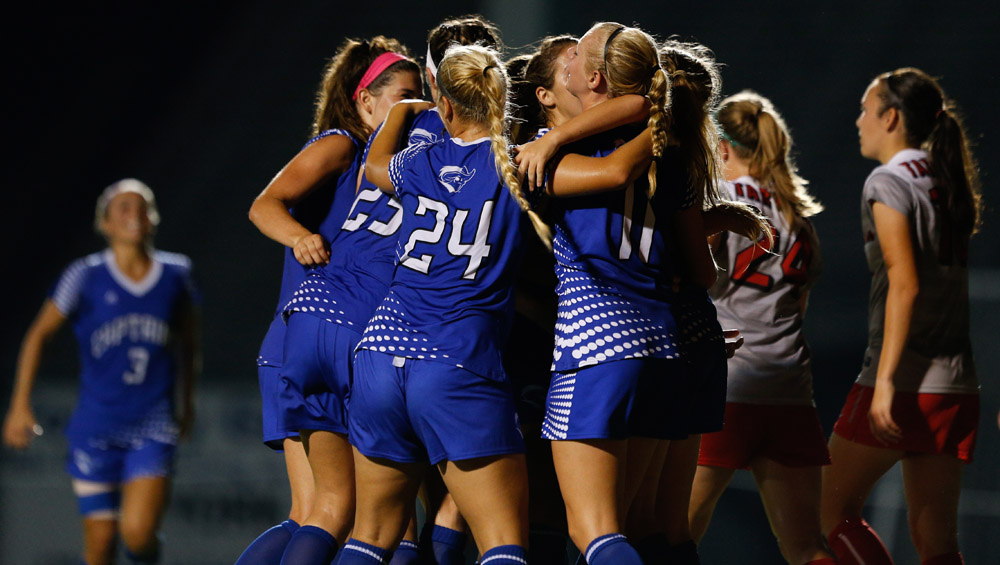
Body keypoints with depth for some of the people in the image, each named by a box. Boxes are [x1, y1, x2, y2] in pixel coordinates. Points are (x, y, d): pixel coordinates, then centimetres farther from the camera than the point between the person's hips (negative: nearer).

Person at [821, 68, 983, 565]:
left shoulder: (889, 183, -8)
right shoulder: (949, 186, 15)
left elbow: (904, 285, -18)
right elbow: (973, 289, 16)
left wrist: (885, 381, -22)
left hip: (904, 379, -7)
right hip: (956, 384, 7)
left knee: (836, 510, 7)